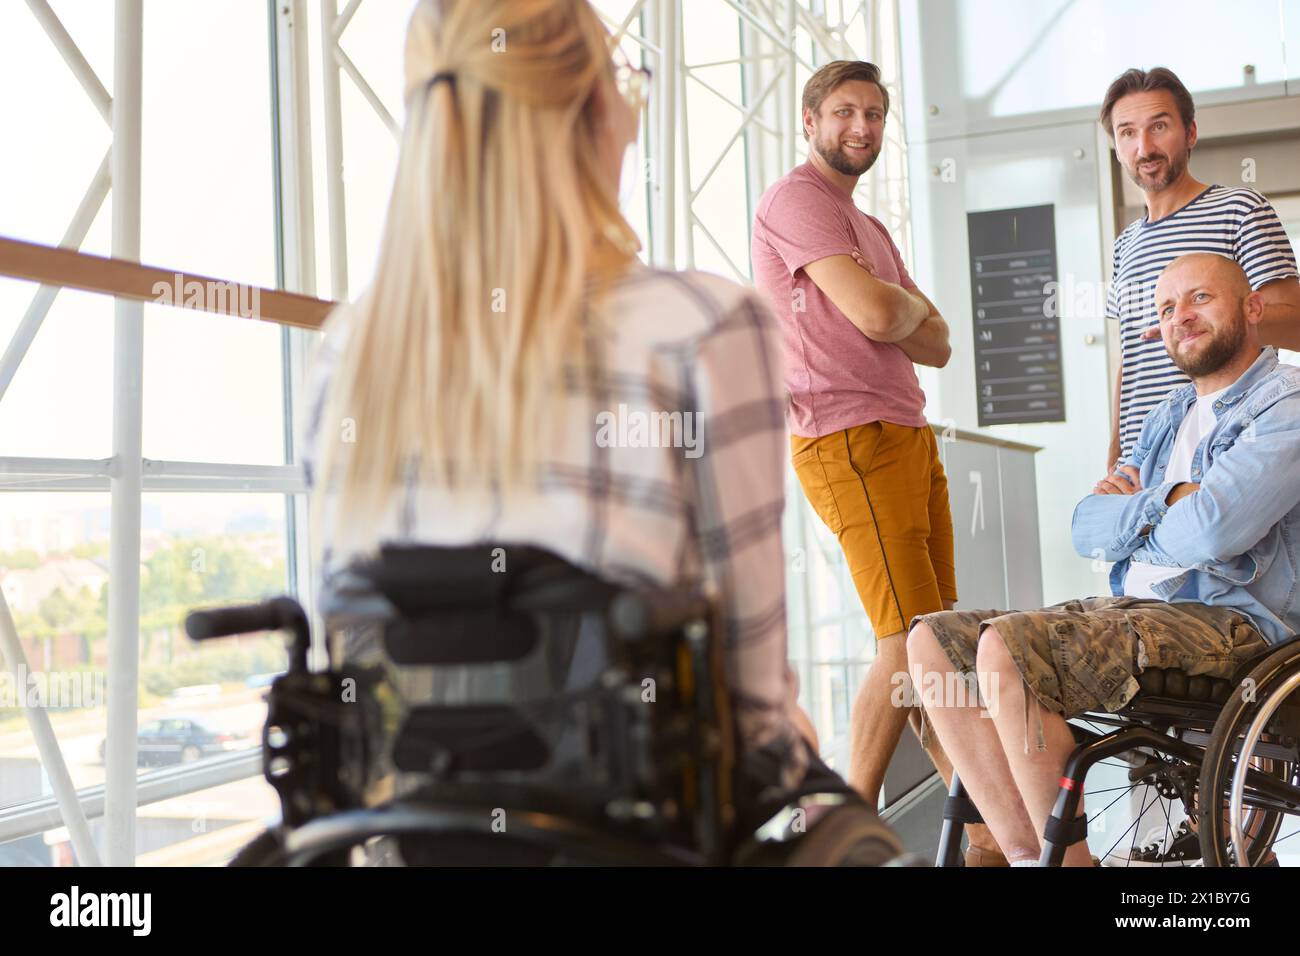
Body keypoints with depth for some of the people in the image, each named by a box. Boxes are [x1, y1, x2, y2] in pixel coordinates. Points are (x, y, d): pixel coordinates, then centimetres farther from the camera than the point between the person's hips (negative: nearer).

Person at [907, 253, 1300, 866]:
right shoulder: (1170, 416, 23)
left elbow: (1211, 531, -21)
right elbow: (1087, 530, 13)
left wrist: (1133, 516, 0)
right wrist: (1167, 502, -6)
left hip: (1228, 622, -9)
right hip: (1129, 608, 9)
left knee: (1005, 648, -29)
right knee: (934, 639, -6)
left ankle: (1070, 857, -15)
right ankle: (1025, 852, -11)